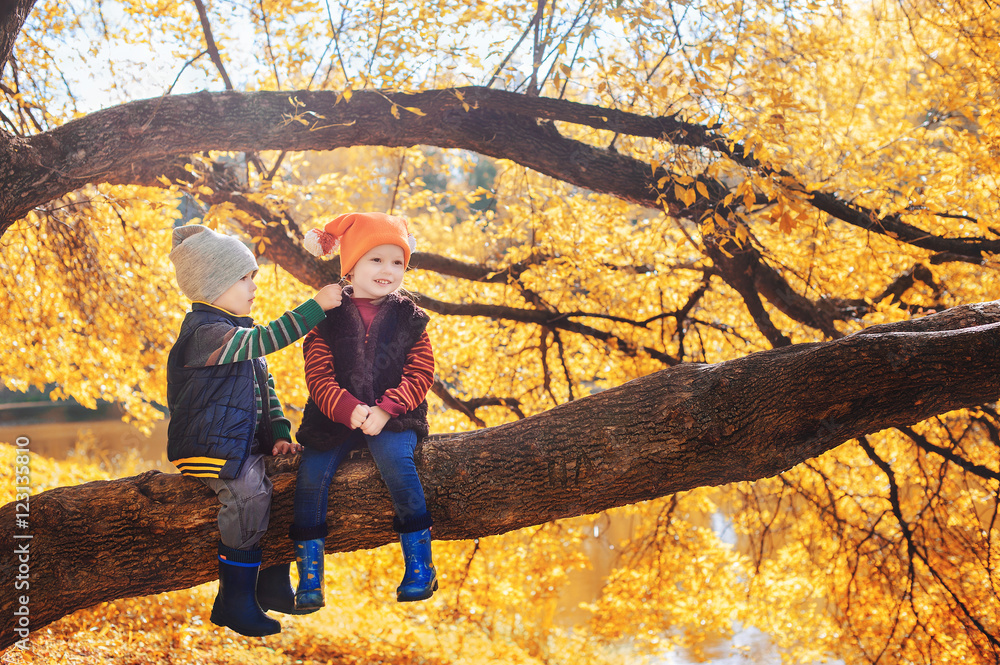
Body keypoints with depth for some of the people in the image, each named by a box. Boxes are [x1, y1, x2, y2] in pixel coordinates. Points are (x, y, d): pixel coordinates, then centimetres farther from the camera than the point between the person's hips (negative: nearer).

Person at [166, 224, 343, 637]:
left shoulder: (239, 332, 19)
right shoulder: (205, 332, -13)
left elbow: (266, 388, 21)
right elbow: (265, 339, -29)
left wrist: (279, 434, 6)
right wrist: (316, 306, -27)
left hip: (245, 444, 9)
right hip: (207, 448, -9)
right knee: (250, 493, -30)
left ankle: (273, 585, 7)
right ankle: (235, 602, -20)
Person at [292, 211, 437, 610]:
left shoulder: (408, 317, 4)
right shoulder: (328, 318, 1)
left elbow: (420, 374, -2)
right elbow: (318, 376, -5)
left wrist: (386, 410, -18)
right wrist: (349, 410, -23)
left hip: (394, 417, -1)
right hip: (335, 417, 1)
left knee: (394, 457, -30)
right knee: (311, 475, -18)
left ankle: (419, 564, -17)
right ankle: (309, 576, -3)